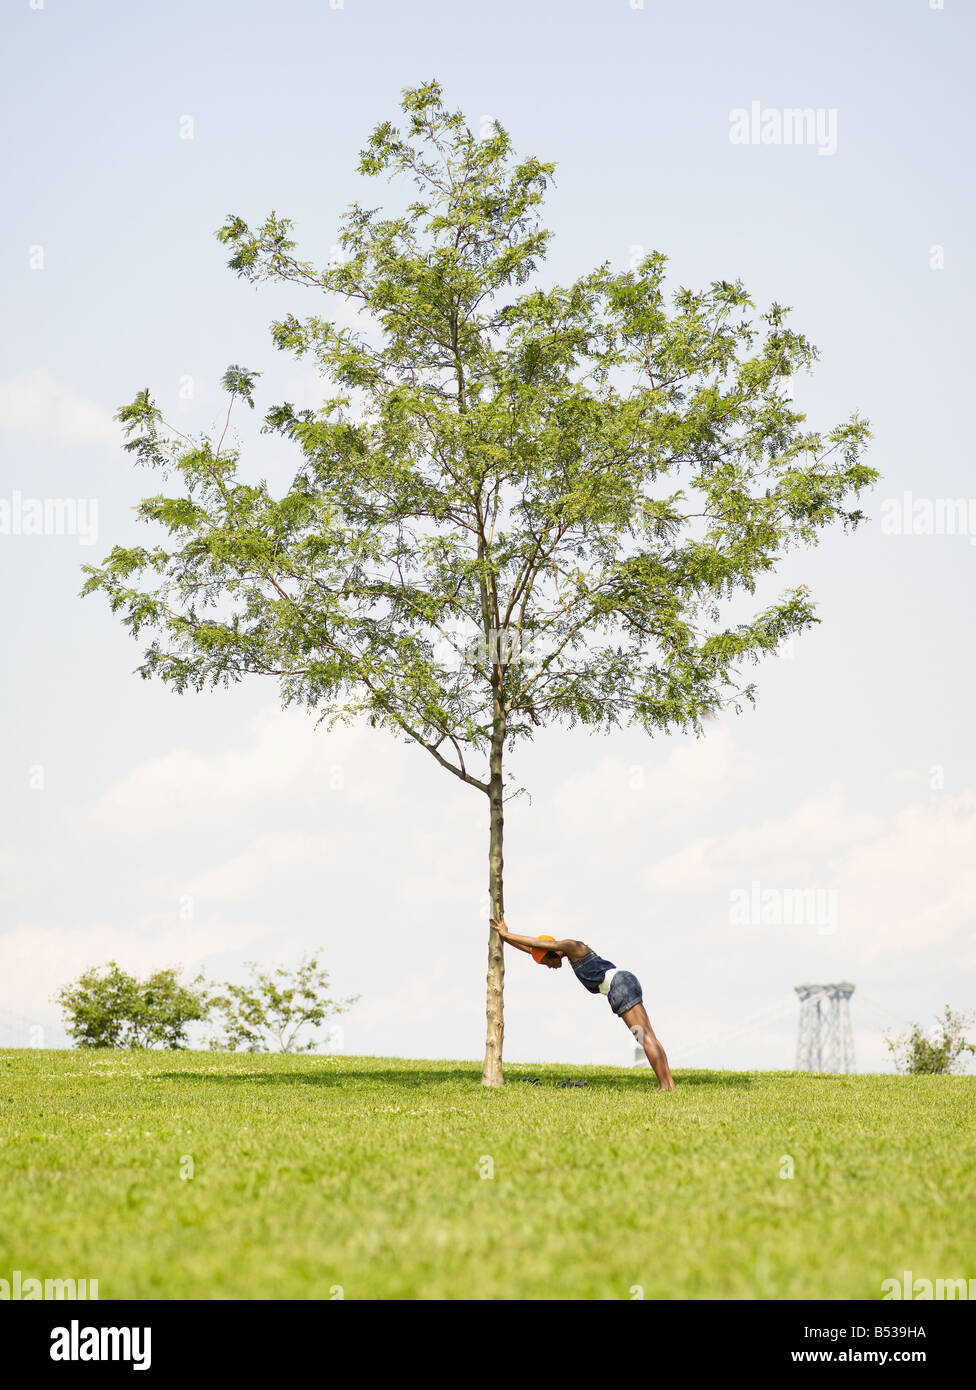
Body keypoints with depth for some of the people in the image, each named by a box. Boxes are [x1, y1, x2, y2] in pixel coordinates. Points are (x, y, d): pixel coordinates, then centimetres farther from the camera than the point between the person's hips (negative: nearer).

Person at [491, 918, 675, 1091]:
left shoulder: (573, 946, -7)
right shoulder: (571, 953, 21)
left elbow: (538, 943, -13)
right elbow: (531, 949, 25)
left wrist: (507, 934, -5)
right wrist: (505, 936, 21)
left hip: (620, 985, -10)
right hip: (626, 984, 10)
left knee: (644, 1038, -12)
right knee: (649, 1037, 4)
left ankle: (665, 1085, -15)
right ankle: (669, 1083, 1)